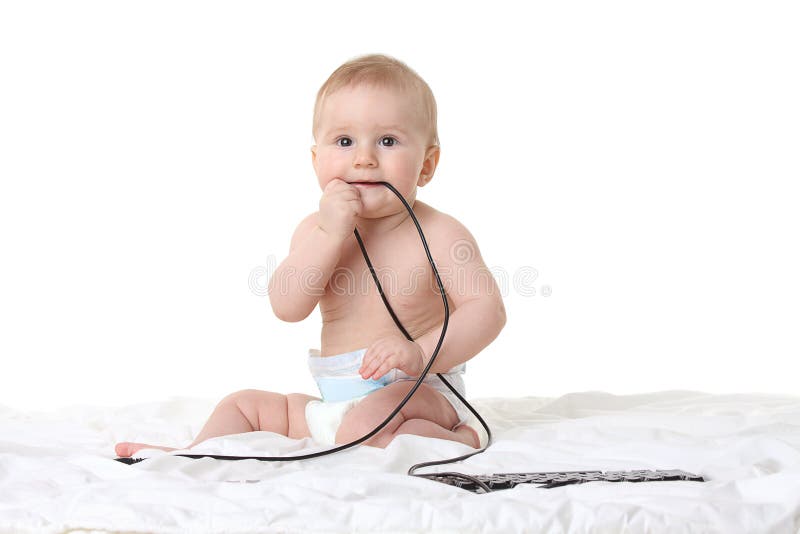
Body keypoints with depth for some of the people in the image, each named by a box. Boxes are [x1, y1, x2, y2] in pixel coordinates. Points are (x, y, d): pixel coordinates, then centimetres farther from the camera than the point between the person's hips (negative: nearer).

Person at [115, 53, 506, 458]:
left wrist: (421, 353, -35)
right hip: (332, 405, 7)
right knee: (244, 404, 10)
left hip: (421, 393, -6)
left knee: (365, 426, -36)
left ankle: (456, 442, -26)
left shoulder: (439, 235, -10)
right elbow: (287, 307, -11)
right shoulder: (316, 230, 3)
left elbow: (487, 309, -18)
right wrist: (329, 234, -23)